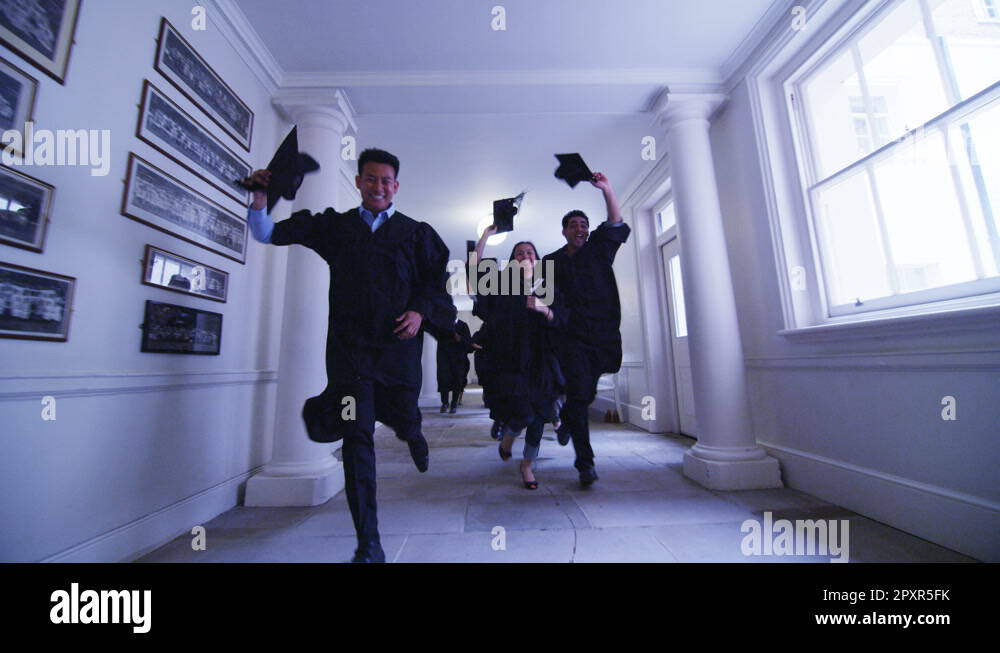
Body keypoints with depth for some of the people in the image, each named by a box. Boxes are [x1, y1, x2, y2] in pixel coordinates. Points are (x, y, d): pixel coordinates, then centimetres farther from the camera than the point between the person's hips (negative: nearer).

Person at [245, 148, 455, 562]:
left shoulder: (416, 232, 10)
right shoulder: (334, 225, 13)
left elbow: (436, 280, 8)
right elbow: (267, 234, 17)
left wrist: (420, 311, -9)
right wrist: (261, 196, 0)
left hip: (398, 344, 0)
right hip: (348, 344, 1)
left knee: (402, 419, 7)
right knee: (357, 437, -3)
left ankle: (411, 433, 50)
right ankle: (369, 546, 8)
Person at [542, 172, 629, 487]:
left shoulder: (598, 251, 14)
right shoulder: (551, 262, 8)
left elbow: (616, 225, 1)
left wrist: (607, 190, -6)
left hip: (602, 334, 3)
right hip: (573, 337, -3)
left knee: (585, 394, 13)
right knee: (580, 395, -10)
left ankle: (567, 421, 45)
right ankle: (585, 461, 0)